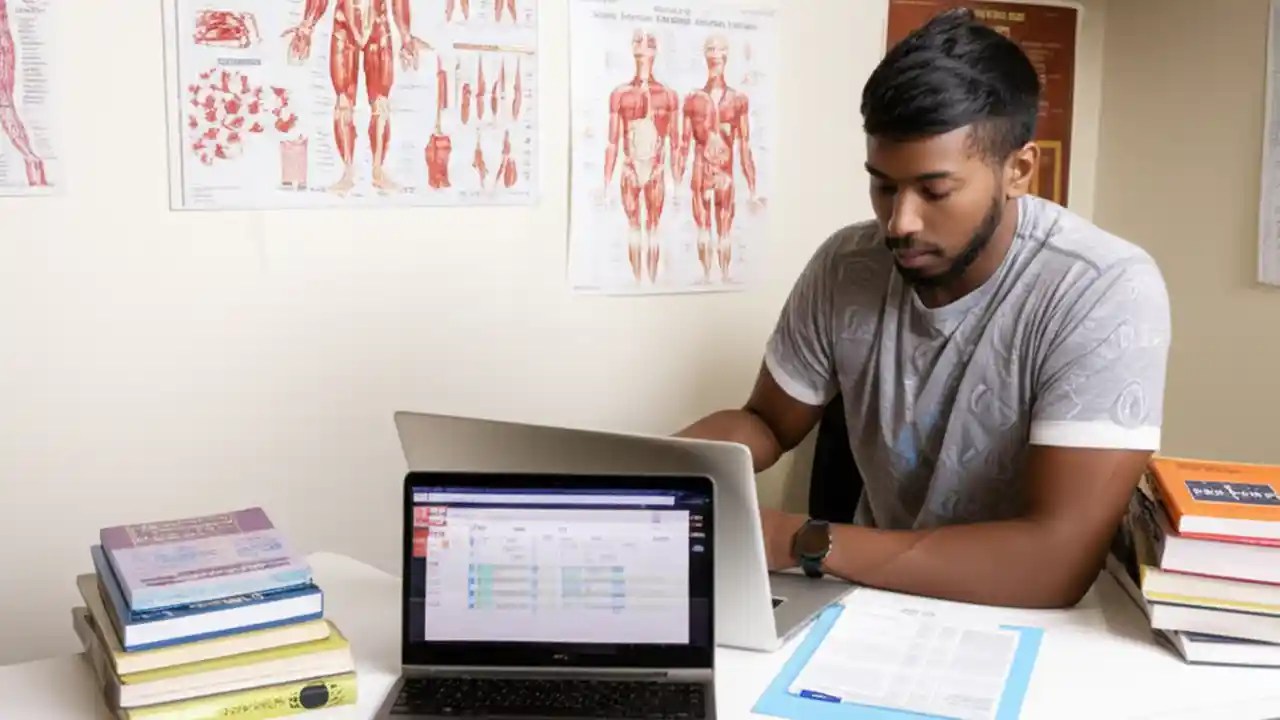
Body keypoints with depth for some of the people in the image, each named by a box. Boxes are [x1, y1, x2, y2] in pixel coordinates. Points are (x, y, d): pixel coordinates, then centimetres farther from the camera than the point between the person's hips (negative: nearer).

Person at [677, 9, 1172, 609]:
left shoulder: (1106, 292, -22)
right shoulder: (845, 268, -7)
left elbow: (1058, 562, -28)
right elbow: (769, 422, 7)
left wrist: (802, 543, -28)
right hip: (878, 596, 4)